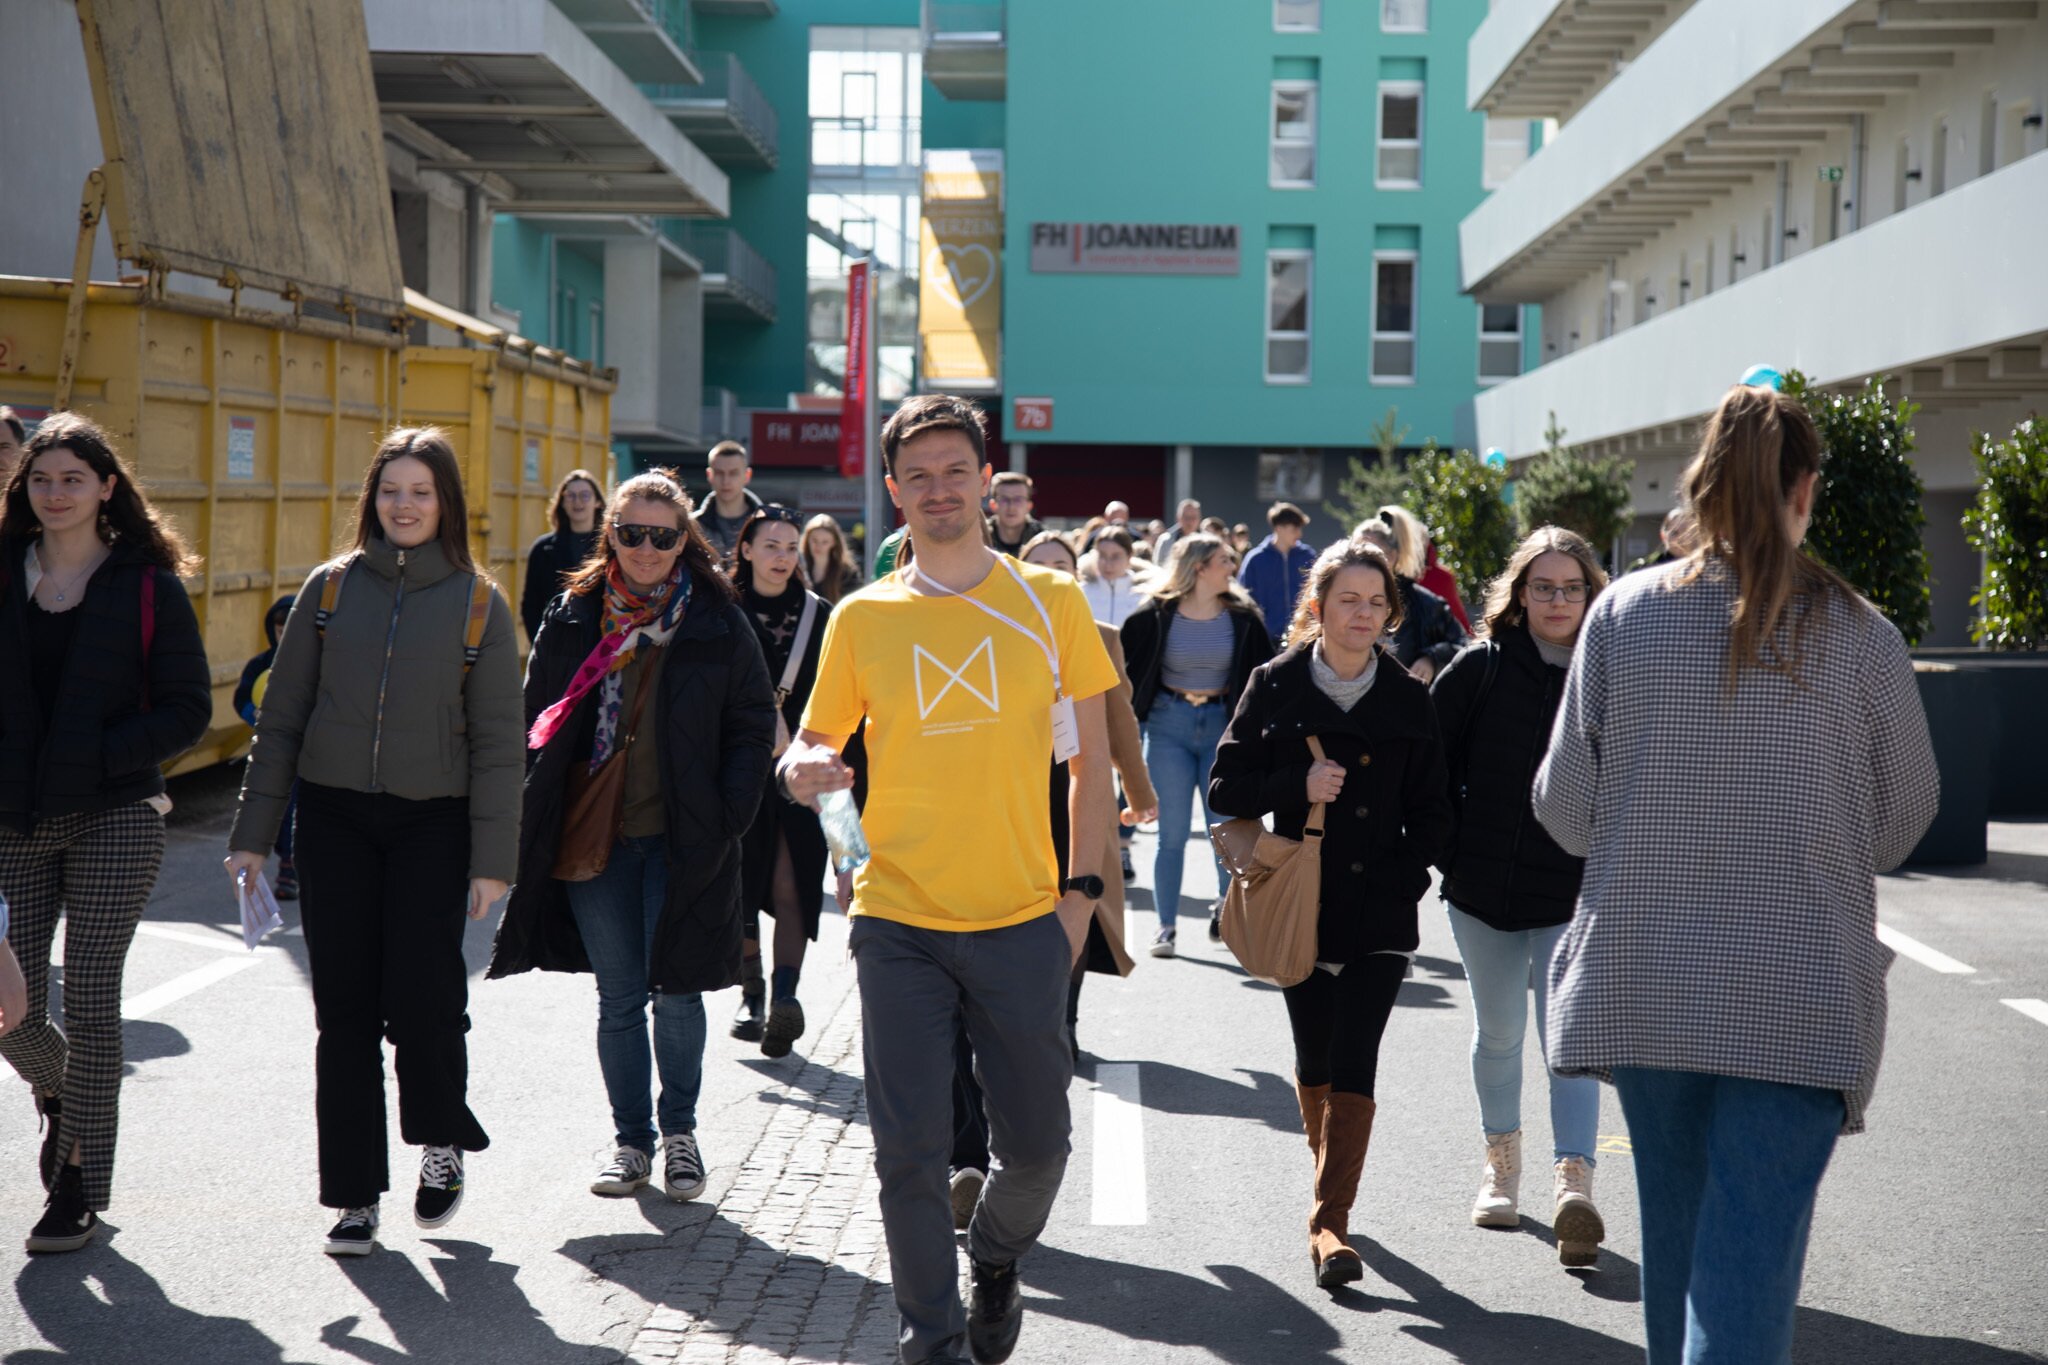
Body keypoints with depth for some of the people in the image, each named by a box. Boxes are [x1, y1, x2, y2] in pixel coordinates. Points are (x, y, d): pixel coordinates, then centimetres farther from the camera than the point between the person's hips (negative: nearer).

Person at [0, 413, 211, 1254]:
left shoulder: (148, 586, -1)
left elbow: (188, 711, -3)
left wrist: (97, 757, -14)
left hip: (112, 818, -3)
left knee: (89, 996, -4)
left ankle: (81, 1187, 6)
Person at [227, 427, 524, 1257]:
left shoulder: (478, 603, 1)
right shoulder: (331, 589, 5)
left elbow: (496, 742, 0)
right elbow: (281, 718, 8)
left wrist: (492, 860, -6)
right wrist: (254, 835, 4)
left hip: (432, 824, -2)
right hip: (334, 820, 2)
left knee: (419, 1000, -10)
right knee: (344, 1012, 3)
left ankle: (442, 1140, 20)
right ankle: (354, 1196, 13)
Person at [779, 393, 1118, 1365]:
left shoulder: (1050, 601, 2)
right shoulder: (862, 617, 3)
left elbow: (1090, 755, 6)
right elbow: (815, 743, 8)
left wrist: (1083, 887, 0)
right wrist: (804, 768, -16)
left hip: (1022, 919, 0)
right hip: (898, 921, 0)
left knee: (1036, 1143, 8)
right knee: (910, 1149, 0)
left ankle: (996, 1259, 40)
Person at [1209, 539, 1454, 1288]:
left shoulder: (1408, 700, 4)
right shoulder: (1274, 686, 1)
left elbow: (1432, 813, 9)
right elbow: (1225, 789, -1)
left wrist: (1402, 880, -6)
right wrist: (1298, 786, -17)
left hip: (1380, 915, 0)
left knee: (1354, 1063, -9)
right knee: (1314, 1059, 9)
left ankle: (1330, 1220, -8)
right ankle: (1330, 1168, 35)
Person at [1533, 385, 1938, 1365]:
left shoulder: (1624, 612, -3)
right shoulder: (1858, 633, -5)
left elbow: (1565, 806, -1)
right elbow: (1904, 815, 6)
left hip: (1641, 981, 2)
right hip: (1799, 997, -2)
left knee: (1674, 1229, 19)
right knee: (1750, 1264, -4)